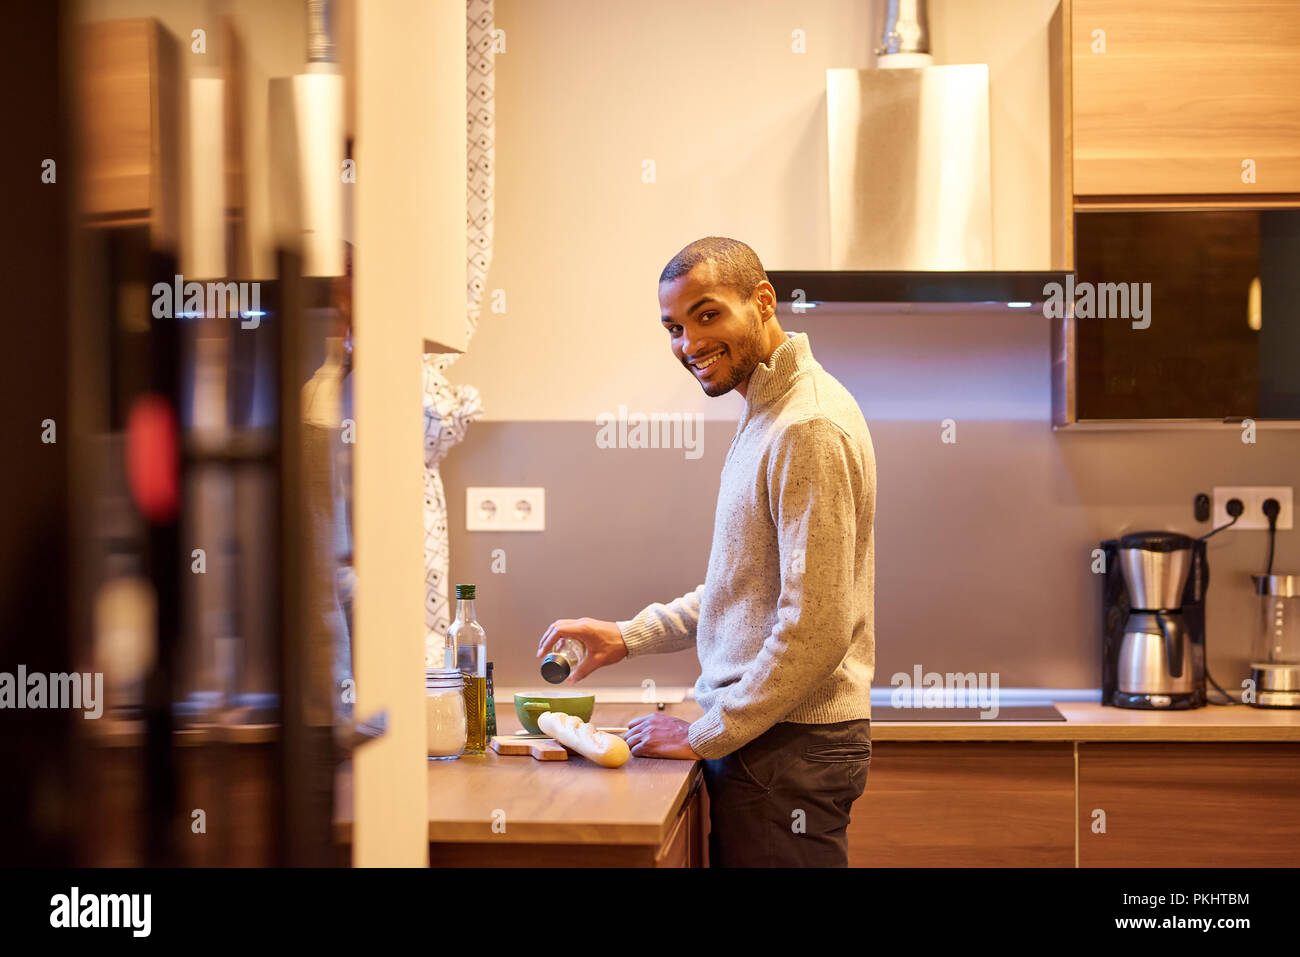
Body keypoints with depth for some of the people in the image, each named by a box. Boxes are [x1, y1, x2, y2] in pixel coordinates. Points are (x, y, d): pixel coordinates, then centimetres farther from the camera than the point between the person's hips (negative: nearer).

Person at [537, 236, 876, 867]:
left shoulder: (808, 426, -17)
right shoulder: (765, 416, 16)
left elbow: (816, 629, -22)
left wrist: (704, 736, -14)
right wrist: (629, 635, 14)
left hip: (791, 746, -9)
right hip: (755, 737, 10)